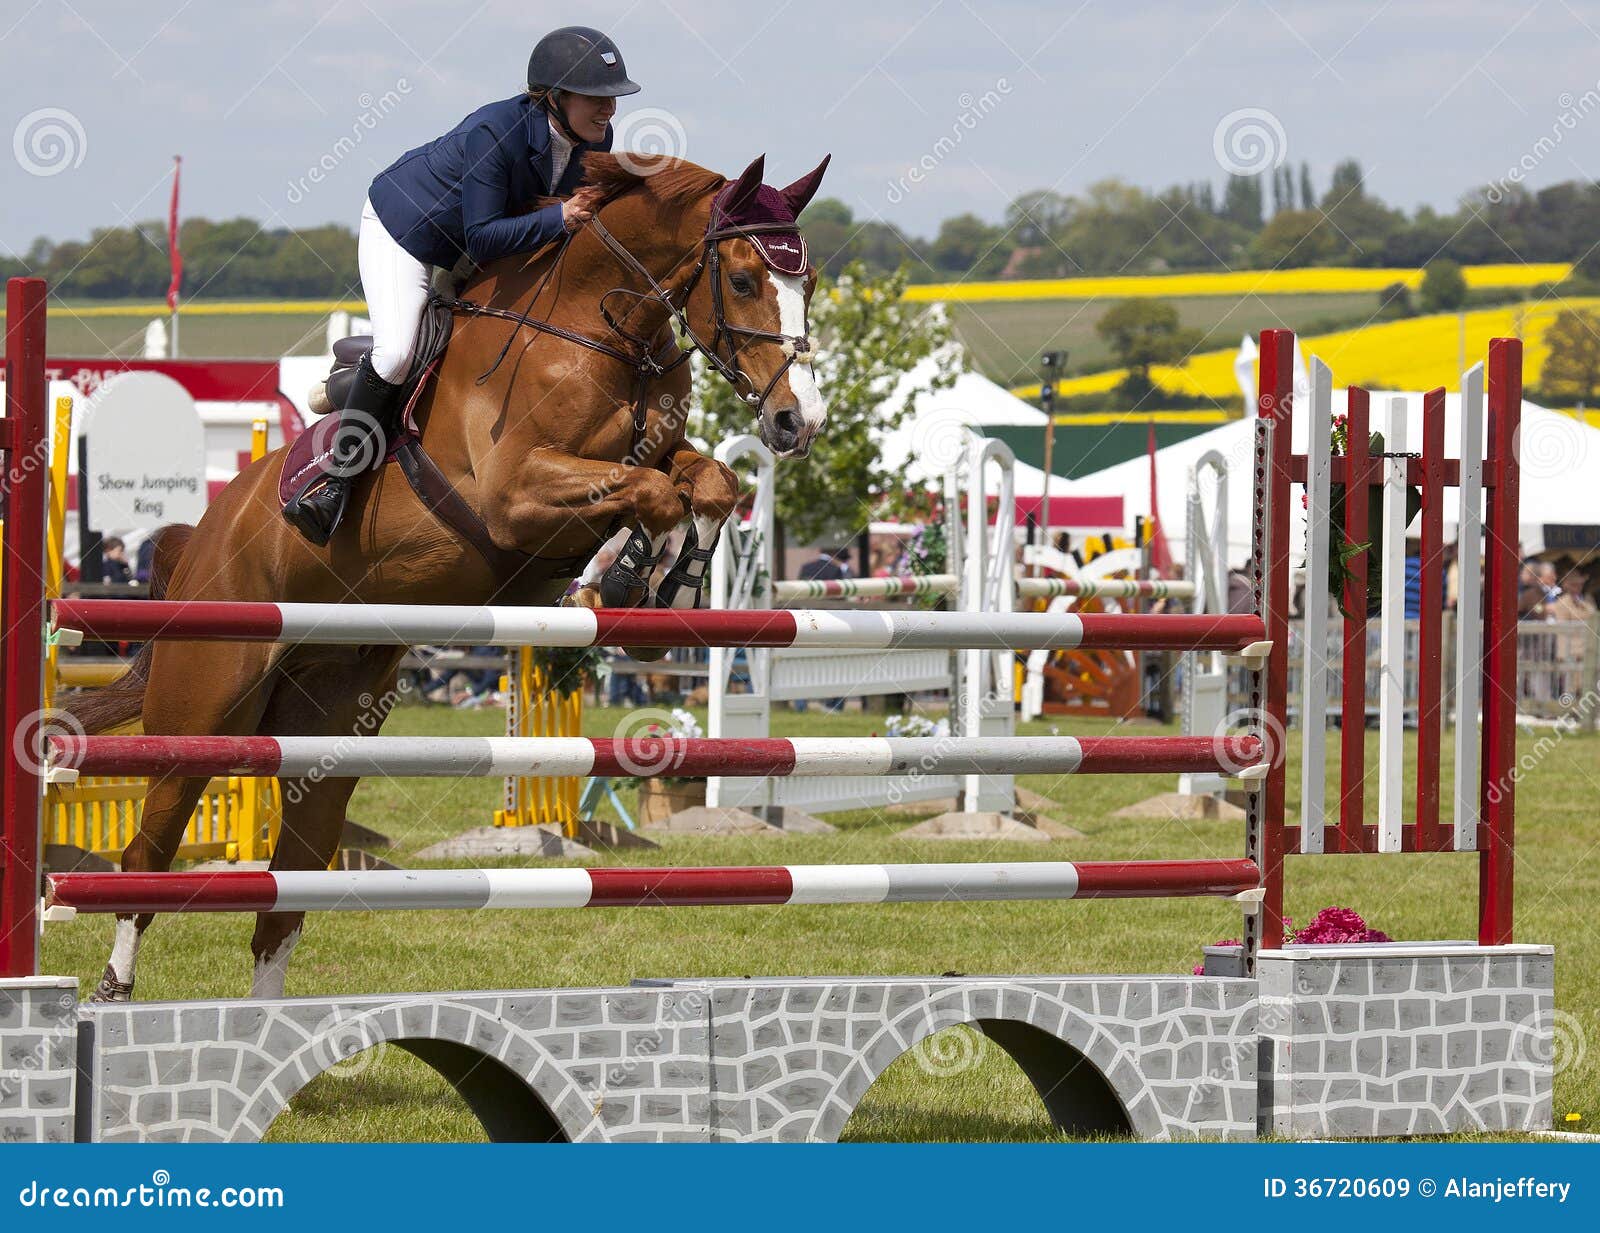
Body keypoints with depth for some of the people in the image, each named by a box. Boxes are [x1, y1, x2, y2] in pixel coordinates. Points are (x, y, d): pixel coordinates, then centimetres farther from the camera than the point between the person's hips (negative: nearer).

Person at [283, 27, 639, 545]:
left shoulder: (595, 141, -16)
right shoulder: (494, 132, -37)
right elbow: (482, 238, -36)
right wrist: (558, 219, -43)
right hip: (402, 224, -8)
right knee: (396, 351, -25)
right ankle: (338, 478, -14)